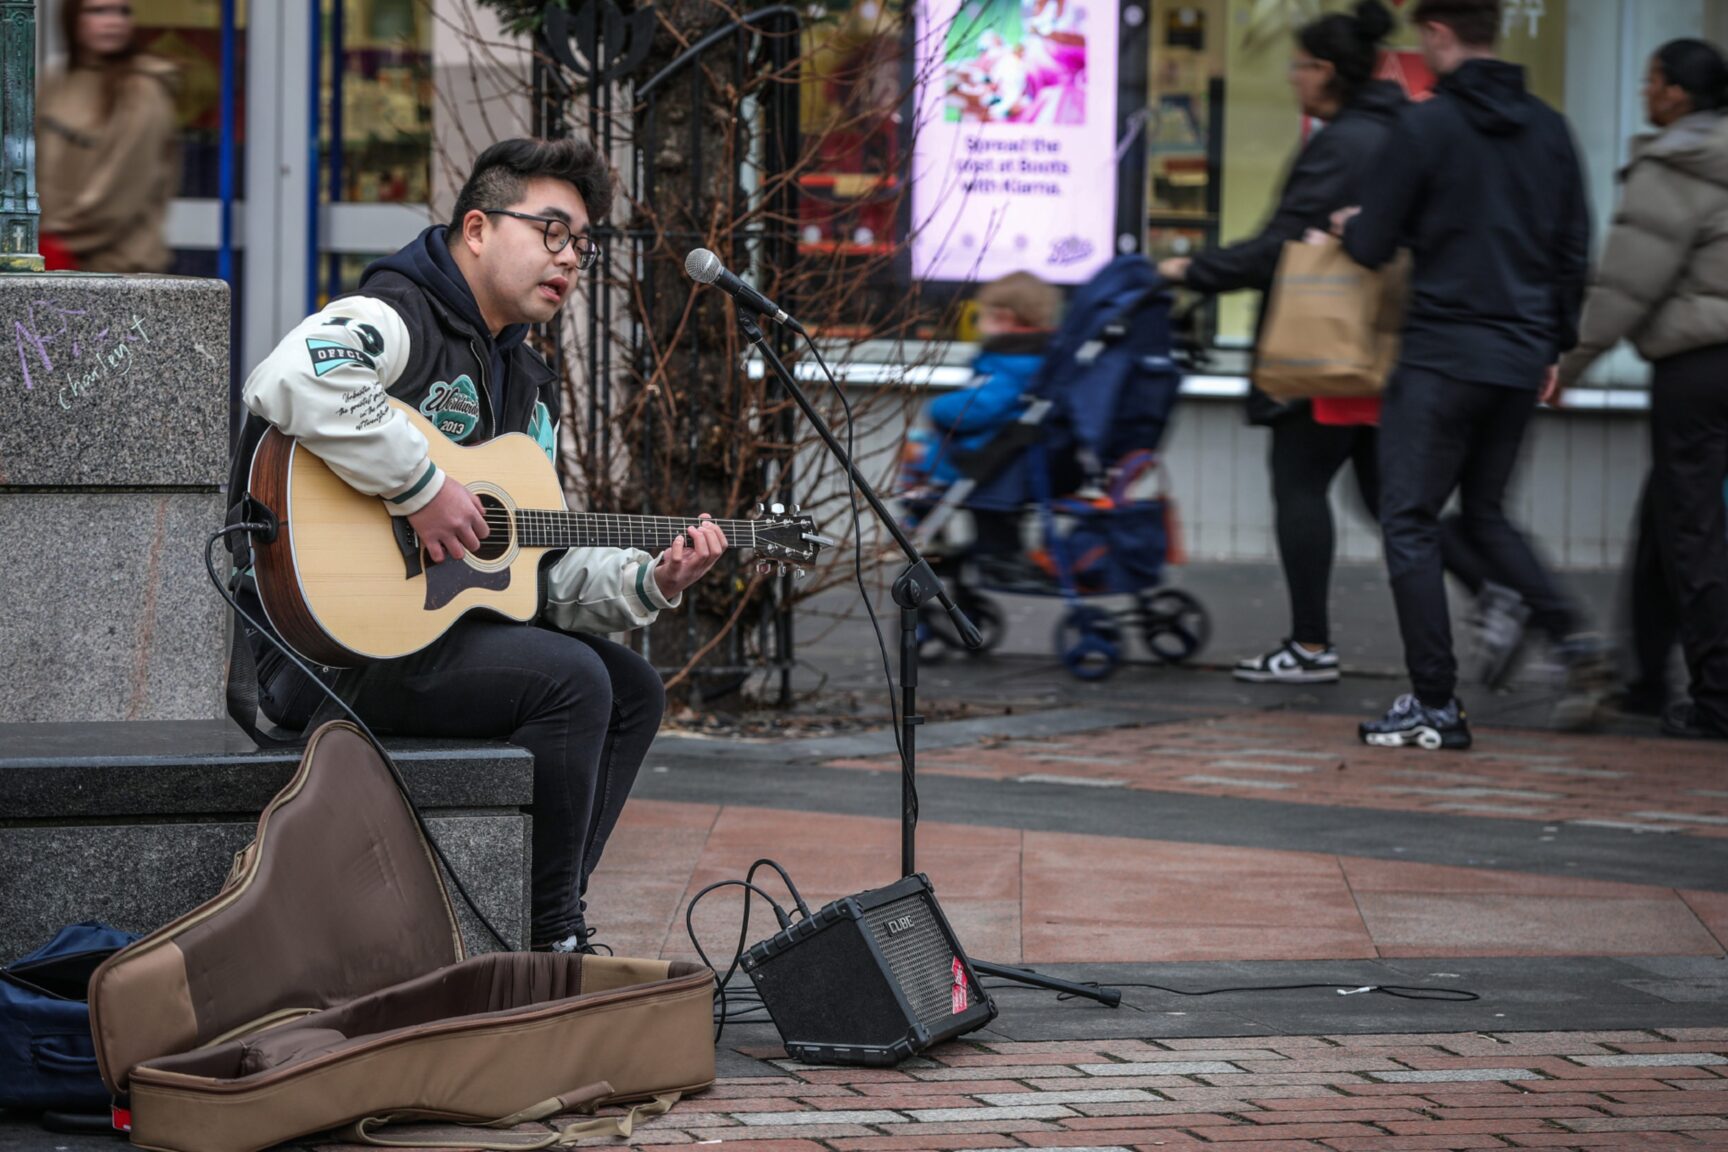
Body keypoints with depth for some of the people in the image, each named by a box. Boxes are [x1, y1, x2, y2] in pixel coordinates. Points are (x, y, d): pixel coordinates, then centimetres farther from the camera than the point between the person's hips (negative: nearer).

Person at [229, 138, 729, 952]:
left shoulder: (528, 384, 19)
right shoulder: (393, 318, -11)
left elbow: (548, 571, 20)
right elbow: (289, 381, -36)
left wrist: (651, 582, 2)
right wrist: (421, 487, -30)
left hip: (446, 626, 11)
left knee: (632, 689, 11)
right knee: (569, 679, -23)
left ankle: (539, 926, 9)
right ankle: (544, 945, -13)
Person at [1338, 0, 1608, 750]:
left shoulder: (1427, 125, -10)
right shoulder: (1548, 130, 9)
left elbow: (1373, 246, -7)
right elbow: (1574, 250, 12)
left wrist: (1349, 227, 15)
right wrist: (1554, 344, 21)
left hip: (1442, 355, -6)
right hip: (1521, 358, 6)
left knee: (1410, 521, 1)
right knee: (1485, 512, 20)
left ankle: (1435, 703, -3)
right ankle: (1570, 634, -1)